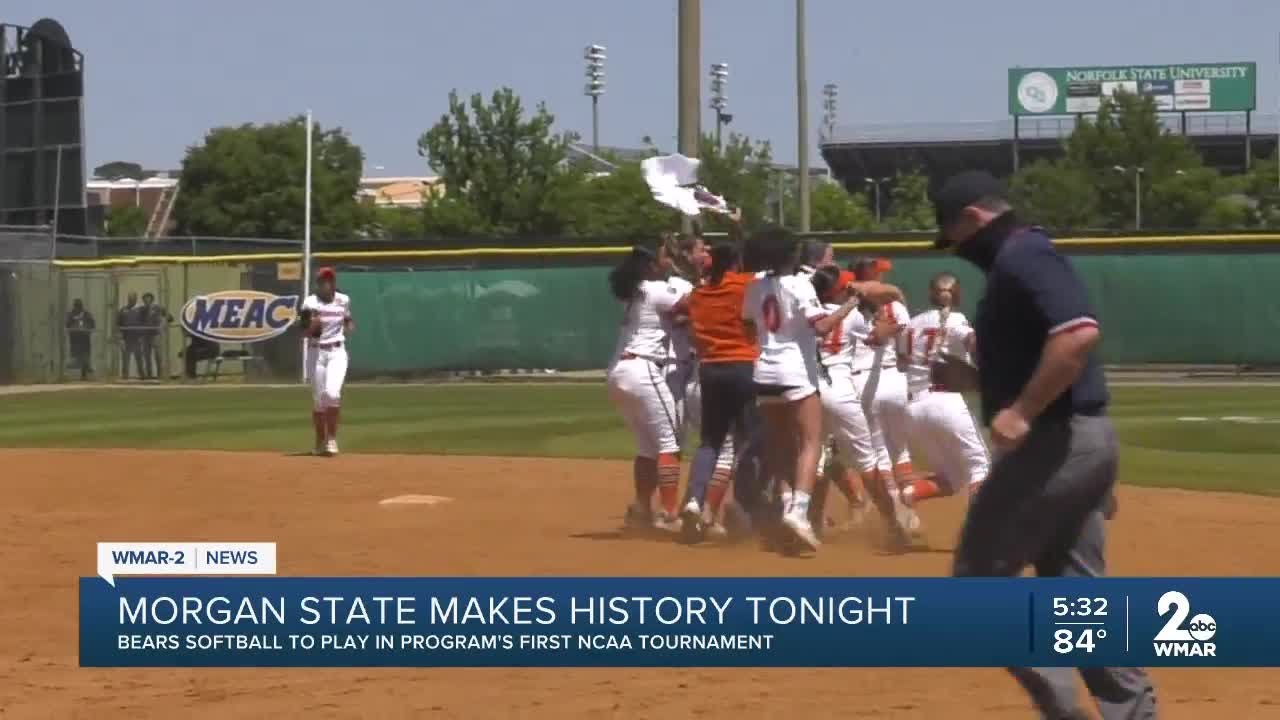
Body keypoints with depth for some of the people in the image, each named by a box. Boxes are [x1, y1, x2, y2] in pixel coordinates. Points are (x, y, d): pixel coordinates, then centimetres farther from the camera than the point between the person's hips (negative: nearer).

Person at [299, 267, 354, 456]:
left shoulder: (343, 300, 3)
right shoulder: (310, 303, -5)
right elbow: (306, 333, -8)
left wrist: (349, 327, 0)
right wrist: (311, 325, -28)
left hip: (337, 352, 1)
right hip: (316, 352, -1)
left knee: (332, 393, -19)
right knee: (318, 398, 3)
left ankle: (332, 439, -7)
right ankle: (320, 442, 18)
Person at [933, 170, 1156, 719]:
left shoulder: (1022, 256, -13)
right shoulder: (1021, 258, 19)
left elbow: (1079, 333, -27)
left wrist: (1020, 412, -26)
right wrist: (965, 374, 17)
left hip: (1053, 441, -10)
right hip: (1082, 440, 10)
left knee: (979, 577, -3)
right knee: (1079, 588, 12)